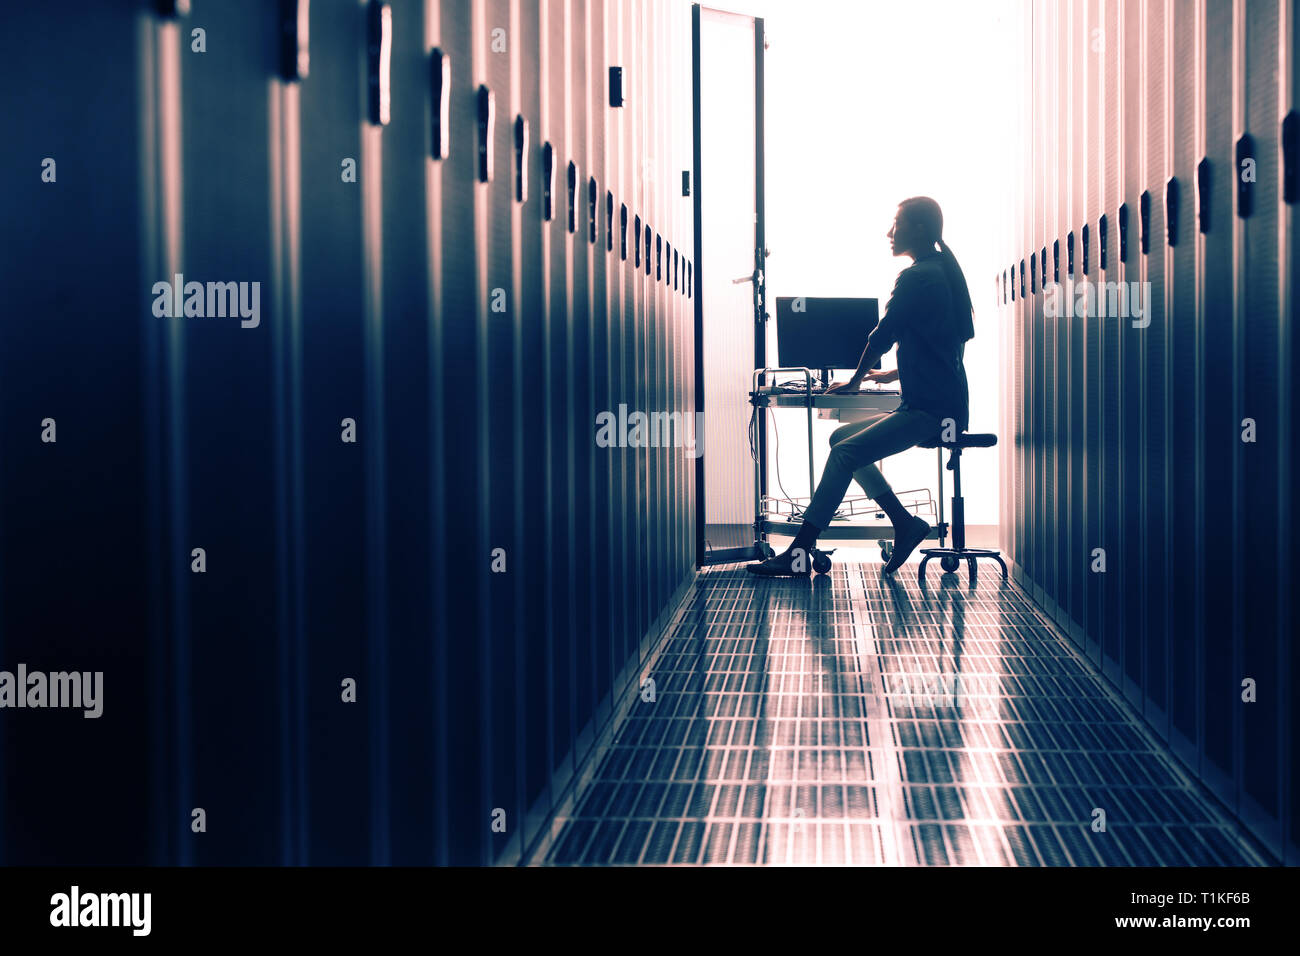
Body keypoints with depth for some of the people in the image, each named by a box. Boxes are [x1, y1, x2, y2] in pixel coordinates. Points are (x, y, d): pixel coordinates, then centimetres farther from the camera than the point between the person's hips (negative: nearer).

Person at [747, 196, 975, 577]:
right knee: (841, 438, 12)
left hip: (931, 410, -11)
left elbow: (882, 335, -9)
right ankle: (905, 522, 6)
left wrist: (856, 381, 6)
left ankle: (799, 553, -24)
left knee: (845, 453, -20)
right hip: (940, 406, 11)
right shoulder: (943, 271, 19)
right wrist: (894, 374, 31)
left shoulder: (916, 277, -12)